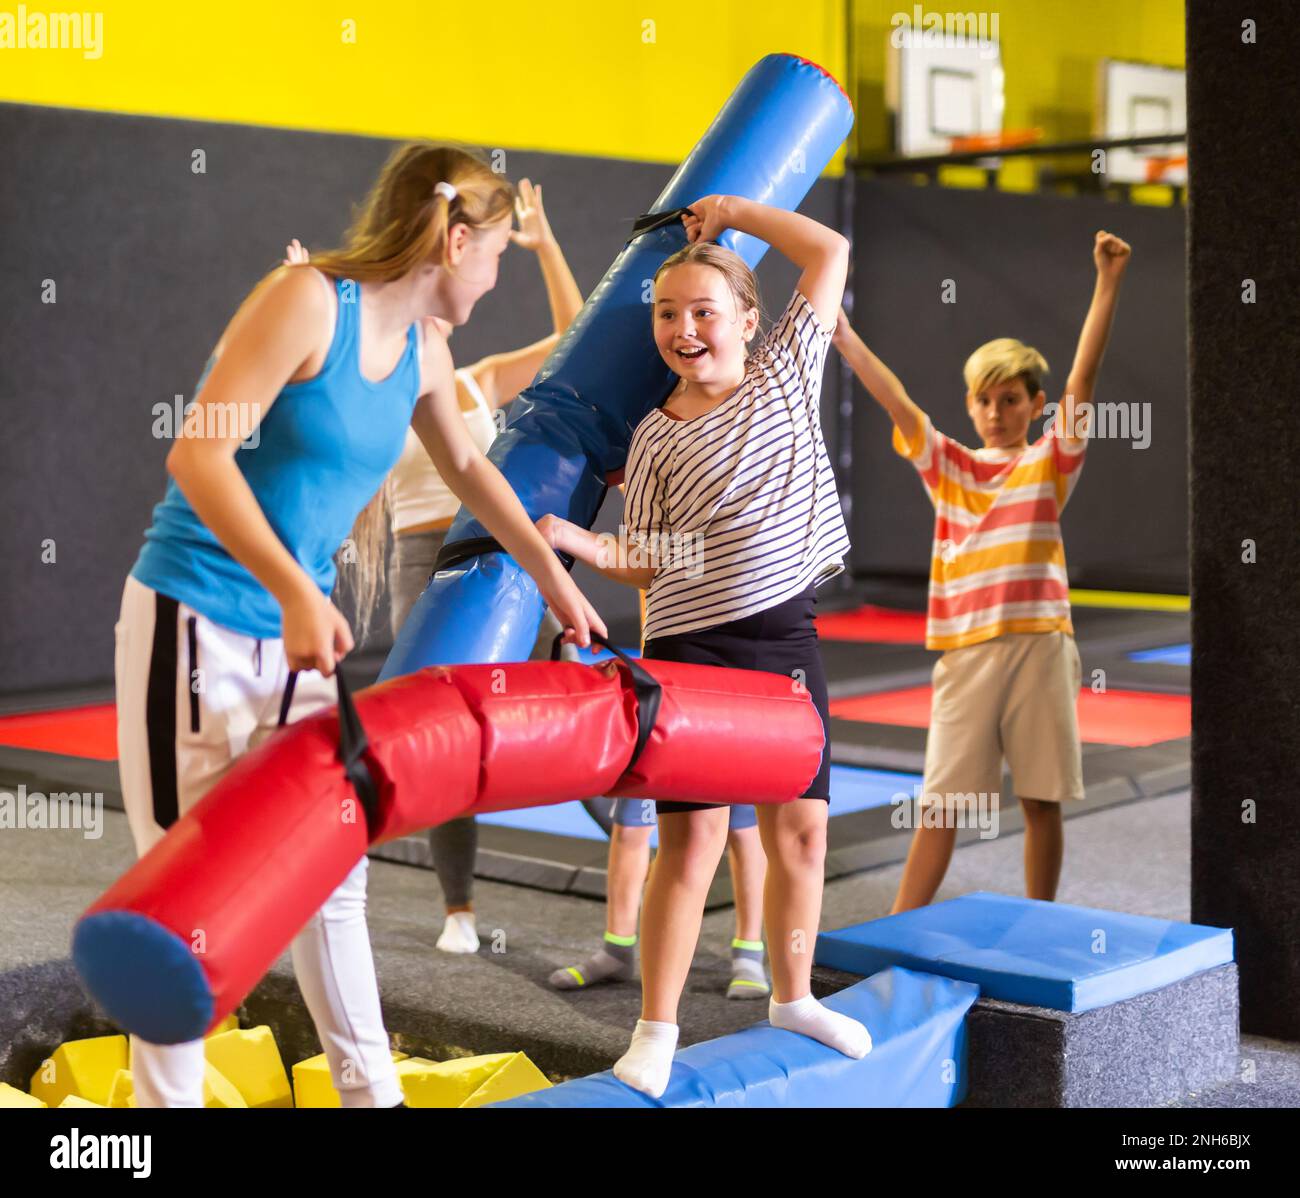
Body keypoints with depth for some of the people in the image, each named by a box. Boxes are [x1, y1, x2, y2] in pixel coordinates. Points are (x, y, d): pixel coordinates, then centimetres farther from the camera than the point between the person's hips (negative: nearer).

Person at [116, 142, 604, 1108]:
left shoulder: (424, 352, 6)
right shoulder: (306, 301, -17)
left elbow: (466, 466, 25)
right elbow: (197, 455, -25)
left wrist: (554, 577, 31)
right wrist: (295, 592, -33)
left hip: (298, 631, 8)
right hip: (194, 620, -8)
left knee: (333, 870, 13)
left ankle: (371, 1089, 26)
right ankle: (168, 1096, 11)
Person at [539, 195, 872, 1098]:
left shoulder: (786, 375, 6)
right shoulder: (657, 436, 2)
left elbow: (831, 252, 6)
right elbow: (647, 559, 4)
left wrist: (730, 210, 7)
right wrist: (587, 546, -14)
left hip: (789, 637, 3)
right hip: (693, 645, -2)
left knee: (801, 827, 8)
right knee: (693, 836, -6)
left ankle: (793, 997, 27)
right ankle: (657, 1030, 3)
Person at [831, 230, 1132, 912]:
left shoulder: (1050, 462, 5)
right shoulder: (946, 467, 8)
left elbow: (1084, 377, -4)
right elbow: (891, 397, -2)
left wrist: (1108, 281, -13)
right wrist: (840, 332, -13)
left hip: (1039, 646, 0)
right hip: (966, 652, 0)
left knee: (1042, 802, 7)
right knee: (941, 804, 2)